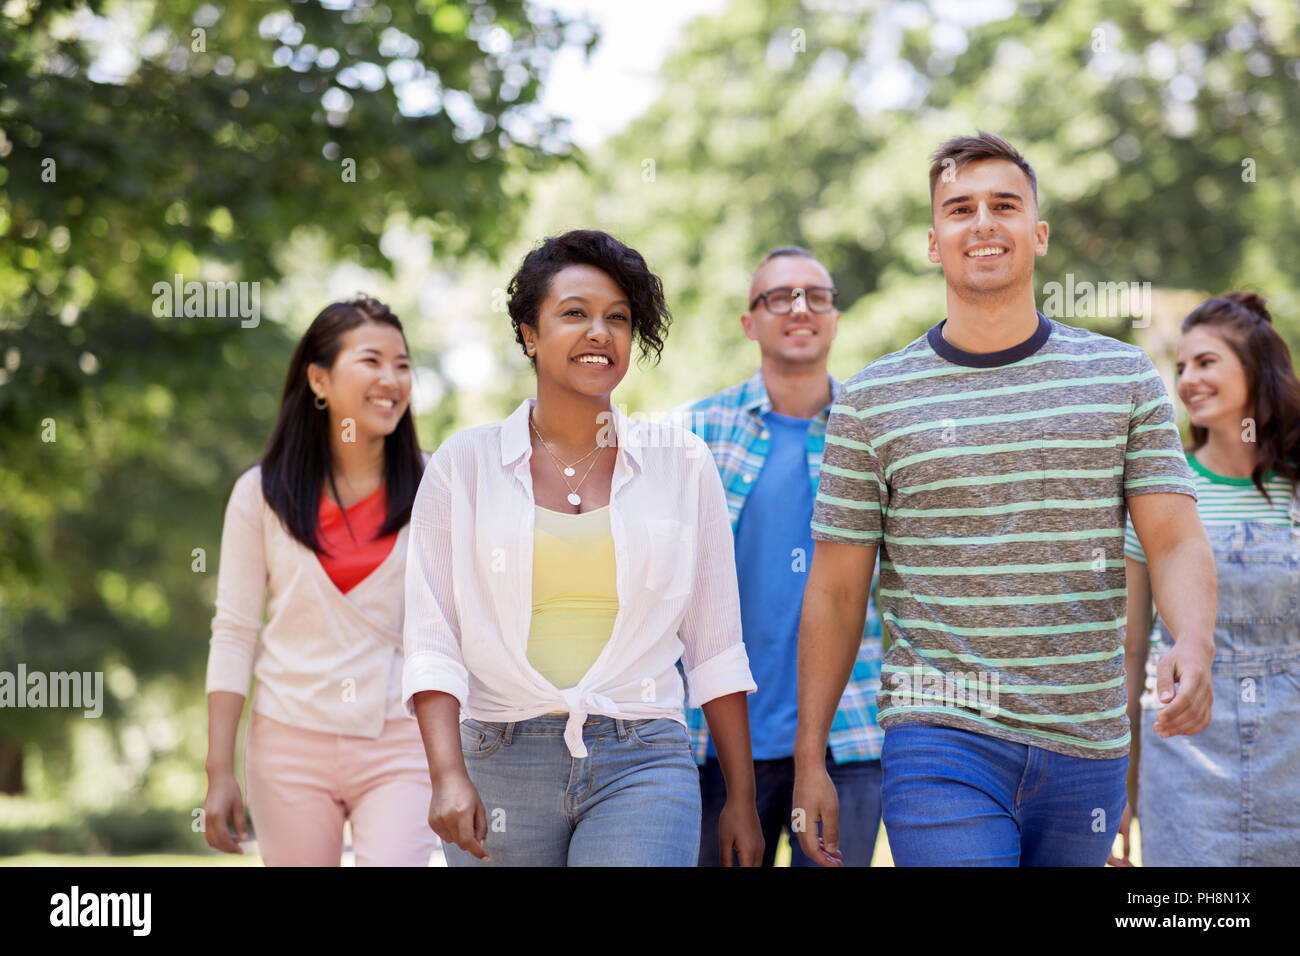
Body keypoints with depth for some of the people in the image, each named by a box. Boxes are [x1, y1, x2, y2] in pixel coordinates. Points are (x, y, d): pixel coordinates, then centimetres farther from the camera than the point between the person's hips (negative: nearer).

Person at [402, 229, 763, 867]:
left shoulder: (681, 466, 8)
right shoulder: (464, 465, 6)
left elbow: (715, 645, 11)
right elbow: (431, 640, 1)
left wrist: (742, 799, 9)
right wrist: (447, 775, -12)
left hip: (642, 765, -1)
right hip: (502, 762, 1)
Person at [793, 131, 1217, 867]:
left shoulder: (1126, 378, 7)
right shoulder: (873, 401, 3)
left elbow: (1176, 539, 0)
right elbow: (836, 590, 5)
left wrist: (1195, 642, -22)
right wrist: (810, 757, 3)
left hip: (1087, 747, 3)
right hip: (941, 741, -2)